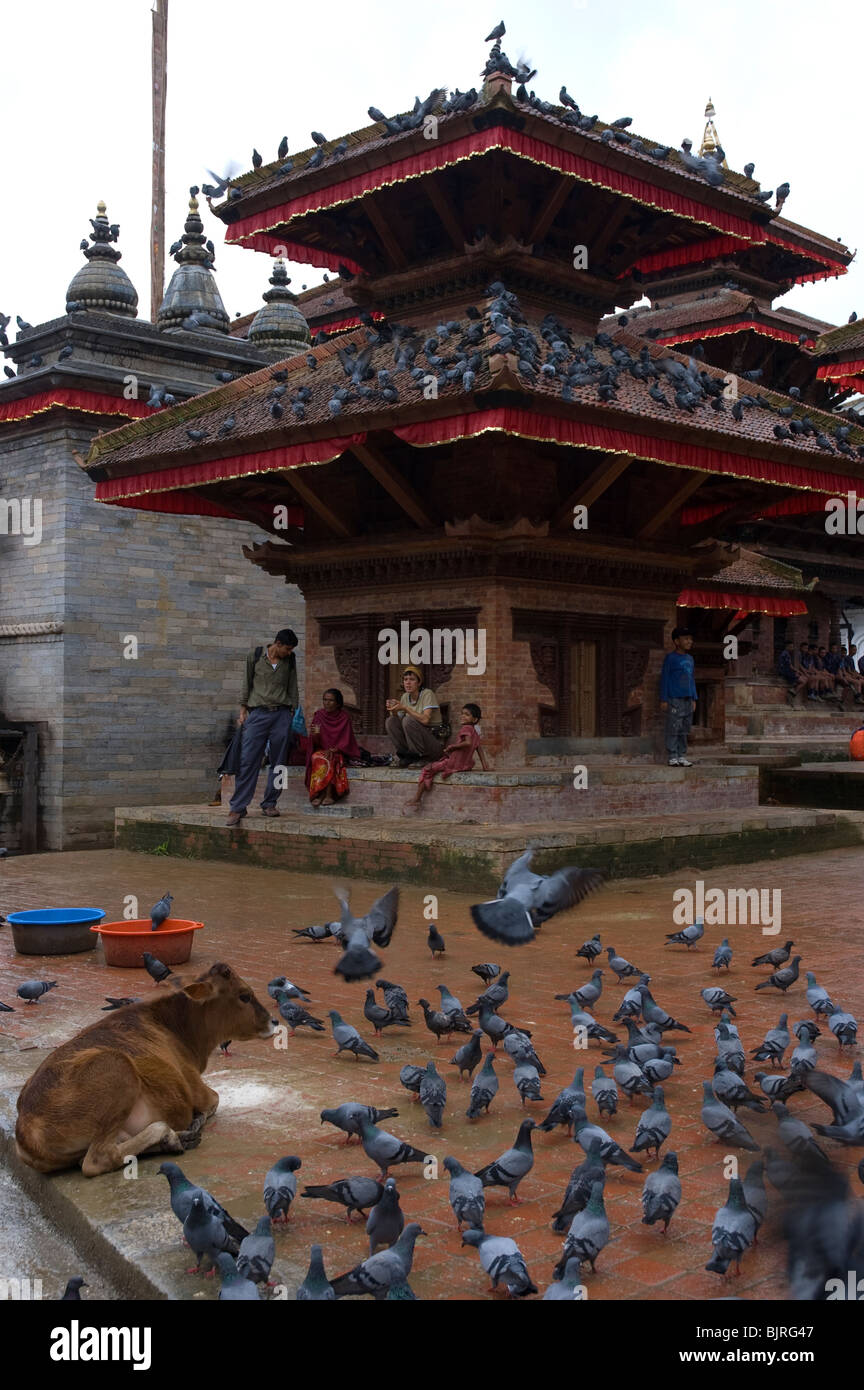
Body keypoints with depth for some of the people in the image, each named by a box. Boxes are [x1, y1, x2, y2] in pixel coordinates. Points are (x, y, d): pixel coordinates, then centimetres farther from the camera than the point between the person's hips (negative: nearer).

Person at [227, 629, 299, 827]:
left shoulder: (290, 660, 9)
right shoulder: (255, 656, 3)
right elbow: (247, 684, 8)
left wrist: (293, 713, 9)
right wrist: (243, 710, 6)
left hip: (282, 714, 2)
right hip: (258, 713, -2)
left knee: (279, 762, 2)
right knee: (248, 761, -7)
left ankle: (269, 804, 12)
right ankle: (238, 807, -6)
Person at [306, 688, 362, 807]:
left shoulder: (343, 718, 1)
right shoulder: (319, 715, 5)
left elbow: (345, 741, -2)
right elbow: (313, 742, 1)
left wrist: (333, 750, -18)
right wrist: (315, 734, -22)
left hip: (338, 752, -1)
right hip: (320, 750, 1)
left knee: (331, 759, -34)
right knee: (317, 758, -33)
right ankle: (327, 795, -37)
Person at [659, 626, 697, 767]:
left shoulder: (690, 659, 16)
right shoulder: (670, 658, -4)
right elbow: (664, 678, -5)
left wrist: (694, 699, 18)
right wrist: (663, 700, -8)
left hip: (687, 700, 7)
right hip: (674, 699, -7)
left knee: (684, 730, 8)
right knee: (673, 729, -6)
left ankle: (682, 756, 14)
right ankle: (672, 757, -2)